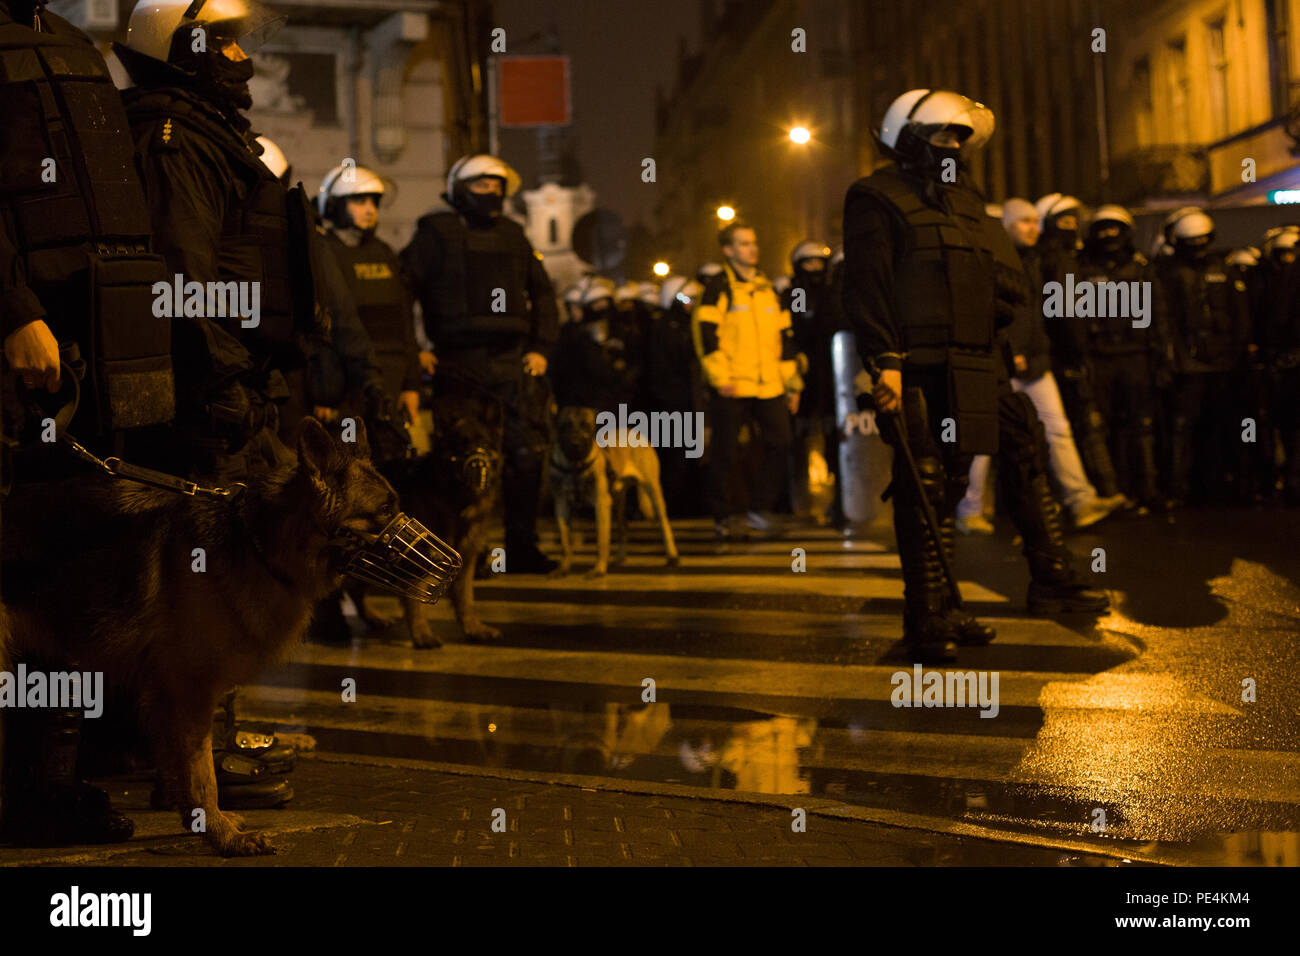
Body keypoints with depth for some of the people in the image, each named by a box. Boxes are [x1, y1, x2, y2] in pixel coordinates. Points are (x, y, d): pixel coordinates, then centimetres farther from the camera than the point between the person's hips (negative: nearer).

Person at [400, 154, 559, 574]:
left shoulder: (513, 235, 18)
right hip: (460, 362, -4)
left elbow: (542, 294, 23)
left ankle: (521, 545, 5)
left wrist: (541, 347, 11)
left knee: (528, 451, -3)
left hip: (513, 361, 4)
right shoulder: (436, 233, 3)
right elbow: (401, 287, -3)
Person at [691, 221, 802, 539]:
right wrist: (720, 376, -16)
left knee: (779, 442, -6)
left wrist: (792, 384, 18)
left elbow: (784, 337, 21)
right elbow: (706, 332, -10)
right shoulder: (719, 287, -1)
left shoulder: (767, 288, 17)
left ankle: (760, 507, 6)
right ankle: (722, 516, 12)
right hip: (732, 387, -5)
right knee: (724, 453, 1)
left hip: (769, 385, 5)